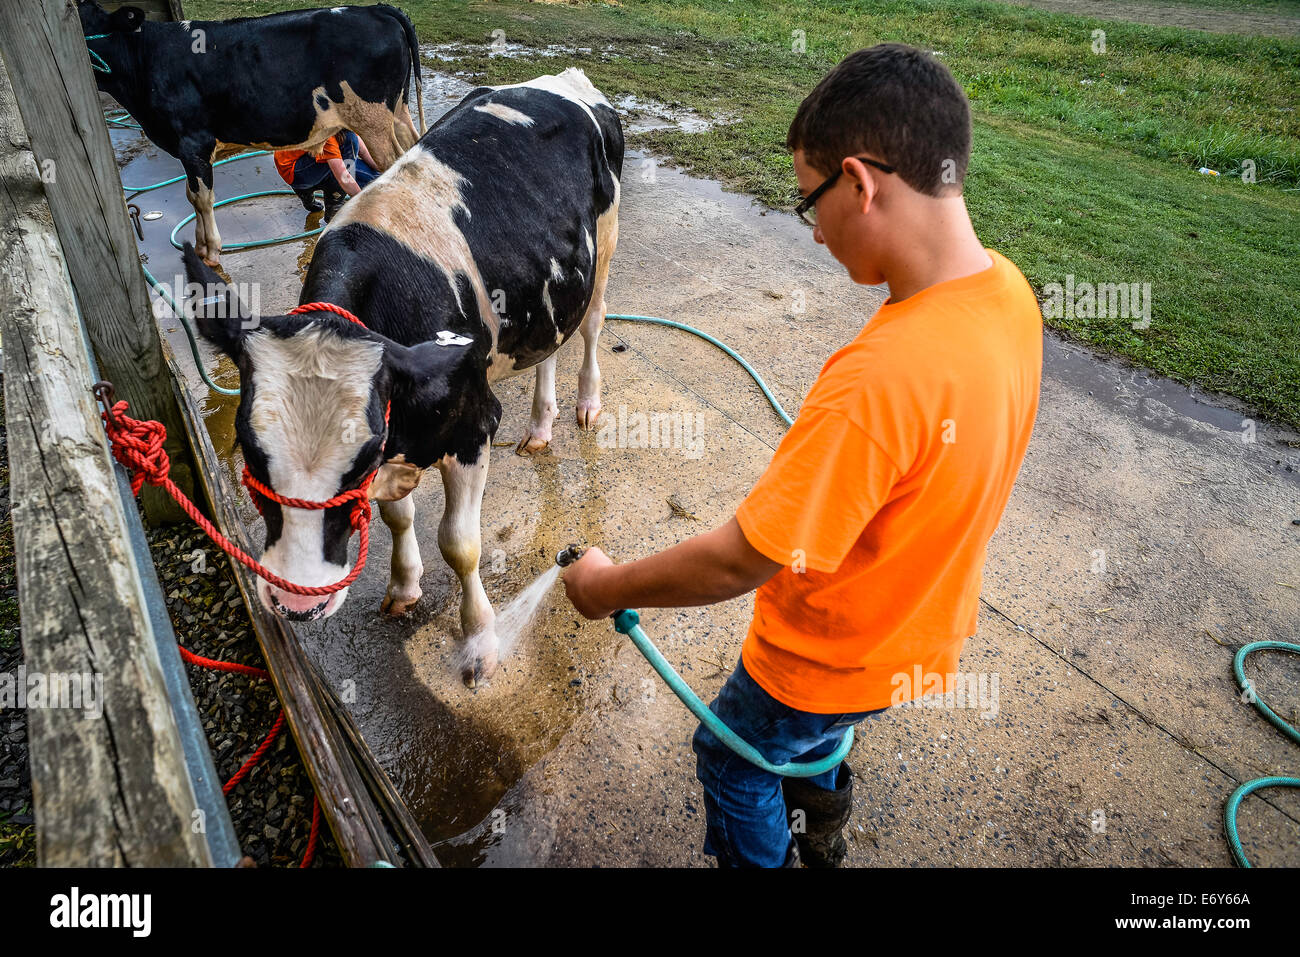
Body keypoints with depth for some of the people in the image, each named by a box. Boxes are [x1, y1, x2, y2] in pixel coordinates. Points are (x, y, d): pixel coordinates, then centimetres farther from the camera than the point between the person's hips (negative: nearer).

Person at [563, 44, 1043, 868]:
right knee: (814, 734, 36)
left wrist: (606, 587, -18)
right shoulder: (1008, 291, -13)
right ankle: (821, 837, 64)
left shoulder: (879, 379, -41)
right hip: (930, 624, 8)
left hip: (839, 654, -8)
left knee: (732, 758, 23)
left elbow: (742, 561, -34)